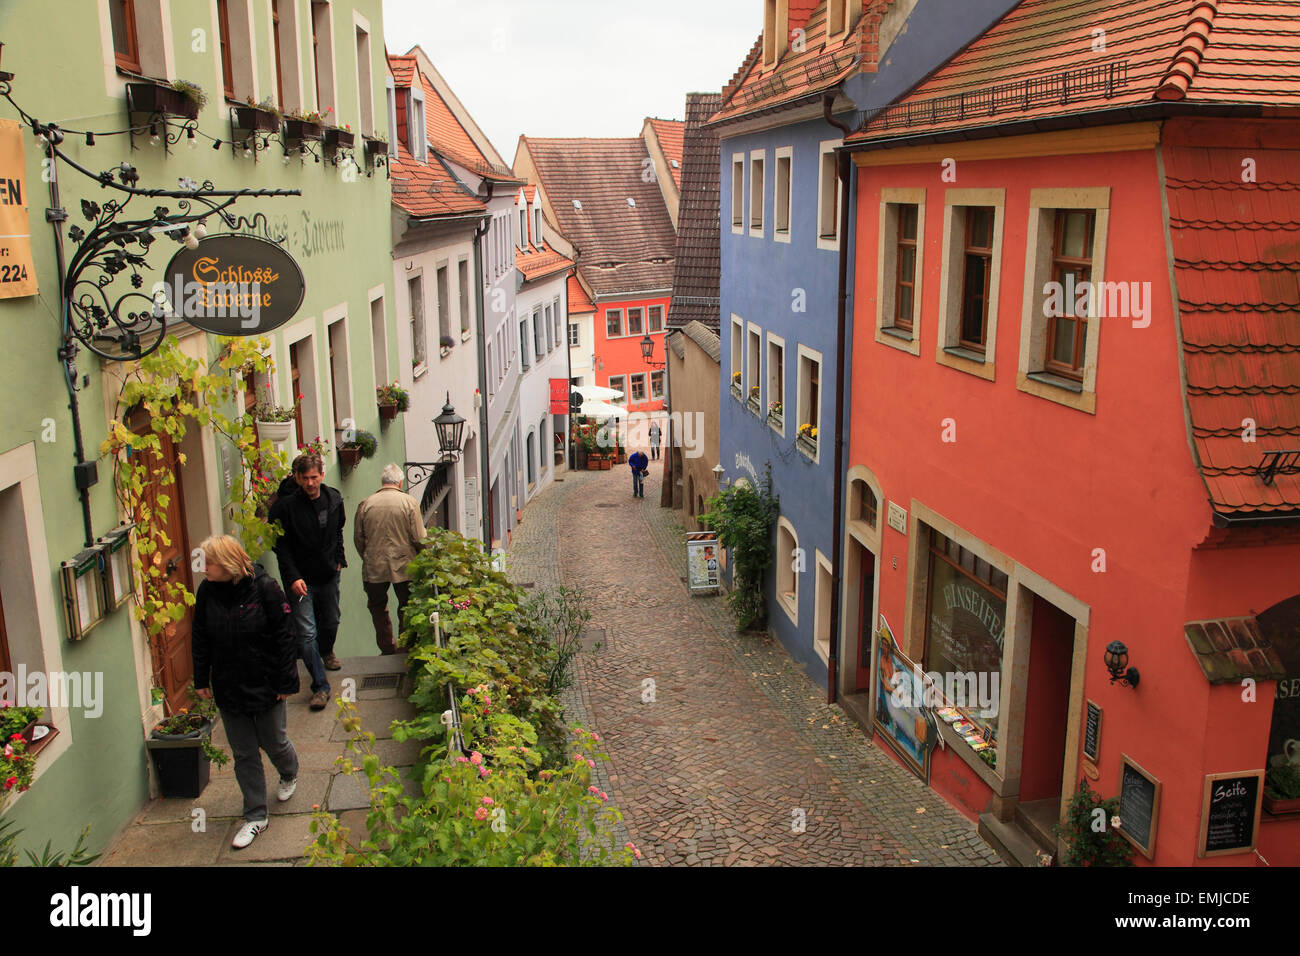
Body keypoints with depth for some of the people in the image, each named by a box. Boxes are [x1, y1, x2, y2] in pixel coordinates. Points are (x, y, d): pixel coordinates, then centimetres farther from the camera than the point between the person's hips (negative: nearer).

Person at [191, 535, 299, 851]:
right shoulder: (206, 591, -7)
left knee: (274, 742, 13)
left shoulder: (264, 587, -18)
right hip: (228, 688, 3)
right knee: (244, 754, 11)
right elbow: (200, 639, 5)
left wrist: (286, 681, -12)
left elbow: (283, 636, -13)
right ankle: (256, 816, 24)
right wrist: (201, 679, 6)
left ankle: (289, 775, 47)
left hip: (265, 684, -3)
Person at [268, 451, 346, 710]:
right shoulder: (285, 506, -16)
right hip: (301, 580, -5)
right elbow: (281, 547, -13)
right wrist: (293, 577, -20)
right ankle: (320, 686, -5)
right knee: (307, 633, -10)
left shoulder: (334, 499, -1)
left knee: (331, 622, 21)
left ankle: (327, 653, 52)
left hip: (328, 574, 5)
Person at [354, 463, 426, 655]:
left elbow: (358, 539, 5)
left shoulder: (365, 504, -2)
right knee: (407, 608, 12)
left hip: (374, 567, 2)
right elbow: (419, 538, -9)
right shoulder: (409, 502, -8)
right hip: (404, 565, -2)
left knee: (378, 609, 17)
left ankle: (387, 648, 19)